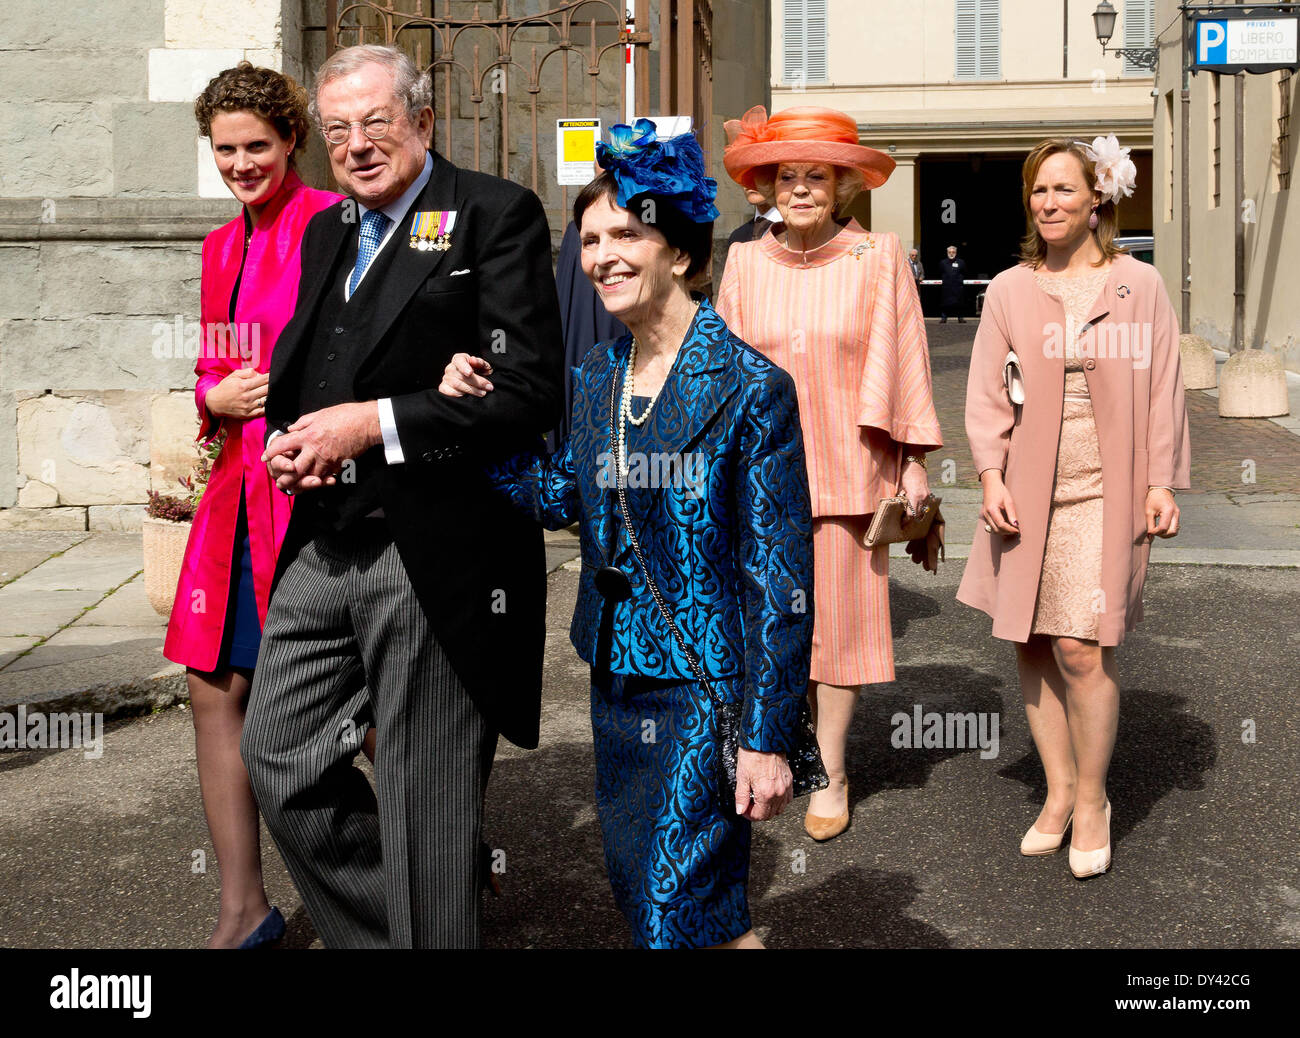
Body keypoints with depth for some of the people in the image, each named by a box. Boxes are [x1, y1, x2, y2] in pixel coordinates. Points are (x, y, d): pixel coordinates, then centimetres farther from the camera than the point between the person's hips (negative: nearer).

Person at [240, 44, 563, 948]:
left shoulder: (495, 214, -6)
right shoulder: (325, 234, 17)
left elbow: (531, 394, -15)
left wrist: (374, 423, -18)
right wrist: (286, 441, 1)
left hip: (437, 557, -8)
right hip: (323, 550, 8)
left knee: (426, 805, 3)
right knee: (280, 759, 13)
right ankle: (371, 937, 32)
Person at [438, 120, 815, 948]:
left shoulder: (750, 387, -16)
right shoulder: (599, 377, 5)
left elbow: (780, 576, -16)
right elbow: (558, 498, 15)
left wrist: (767, 739, -16)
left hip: (707, 689, -7)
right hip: (616, 679, 7)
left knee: (678, 914, -3)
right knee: (639, 890, 18)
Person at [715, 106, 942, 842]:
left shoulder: (878, 259, -1)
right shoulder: (746, 263, 6)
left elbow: (903, 366, 0)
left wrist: (913, 464, -2)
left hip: (846, 466, -2)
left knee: (840, 616, 4)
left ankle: (832, 774, 15)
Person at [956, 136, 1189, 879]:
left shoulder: (1140, 285, 4)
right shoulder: (1009, 291, 7)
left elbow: (1163, 389, 5)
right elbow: (987, 391, 6)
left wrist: (1161, 482, 0)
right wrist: (992, 475, -5)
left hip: (1104, 493, -3)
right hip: (1026, 494, 3)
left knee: (1082, 648, -10)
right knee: (1033, 647, 7)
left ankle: (1092, 799, 8)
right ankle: (1058, 789, 22)